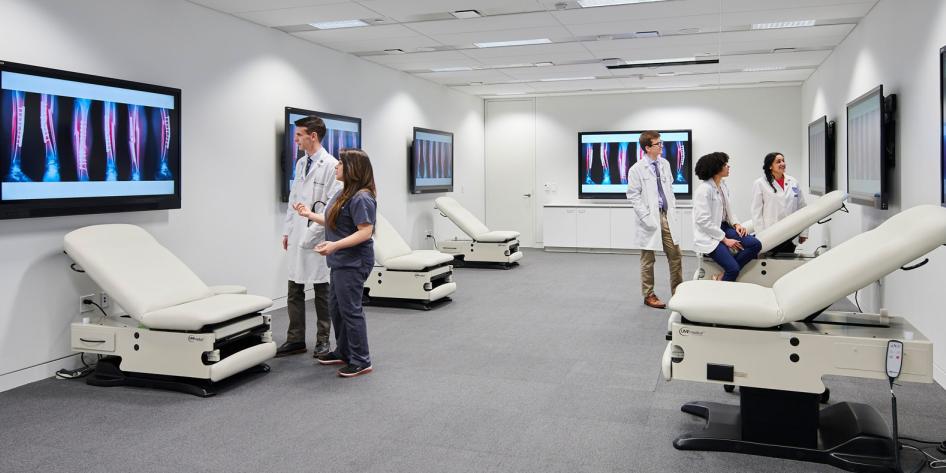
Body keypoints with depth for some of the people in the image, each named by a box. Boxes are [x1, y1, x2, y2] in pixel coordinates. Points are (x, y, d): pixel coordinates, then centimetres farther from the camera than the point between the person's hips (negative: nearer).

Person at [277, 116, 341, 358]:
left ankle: (323, 340, 19)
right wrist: (288, 230, 13)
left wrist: (312, 233, -16)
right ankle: (295, 339, 19)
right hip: (297, 237, 7)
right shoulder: (300, 163, 12)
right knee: (294, 290, 9)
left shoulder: (330, 165, -11)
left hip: (317, 238, -7)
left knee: (322, 292, 6)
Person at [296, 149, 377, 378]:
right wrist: (311, 215, 23)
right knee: (336, 306, 18)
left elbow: (365, 232, -24)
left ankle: (361, 361, 7)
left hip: (353, 263, -10)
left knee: (350, 309, -3)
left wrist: (335, 245, -31)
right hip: (341, 262, 10)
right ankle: (343, 352, 31)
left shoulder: (361, 198, -19)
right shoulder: (345, 193, 12)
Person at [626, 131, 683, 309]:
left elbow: (670, 187, 16)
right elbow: (633, 196, -10)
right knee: (648, 260, 5)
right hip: (651, 219, -5)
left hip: (667, 216, 5)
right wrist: (646, 217, -15)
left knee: (675, 256, 8)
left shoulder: (665, 164, 7)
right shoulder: (636, 169, -10)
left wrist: (672, 210, 8)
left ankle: (677, 292, 21)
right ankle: (649, 295, 17)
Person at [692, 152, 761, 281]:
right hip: (709, 236, -8)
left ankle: (724, 275, -3)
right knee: (734, 268, -20)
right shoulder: (704, 189, -17)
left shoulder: (724, 186, 8)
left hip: (723, 228, 8)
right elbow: (703, 221, -21)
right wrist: (725, 239, -18)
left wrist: (736, 224, -2)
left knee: (755, 244, -10)